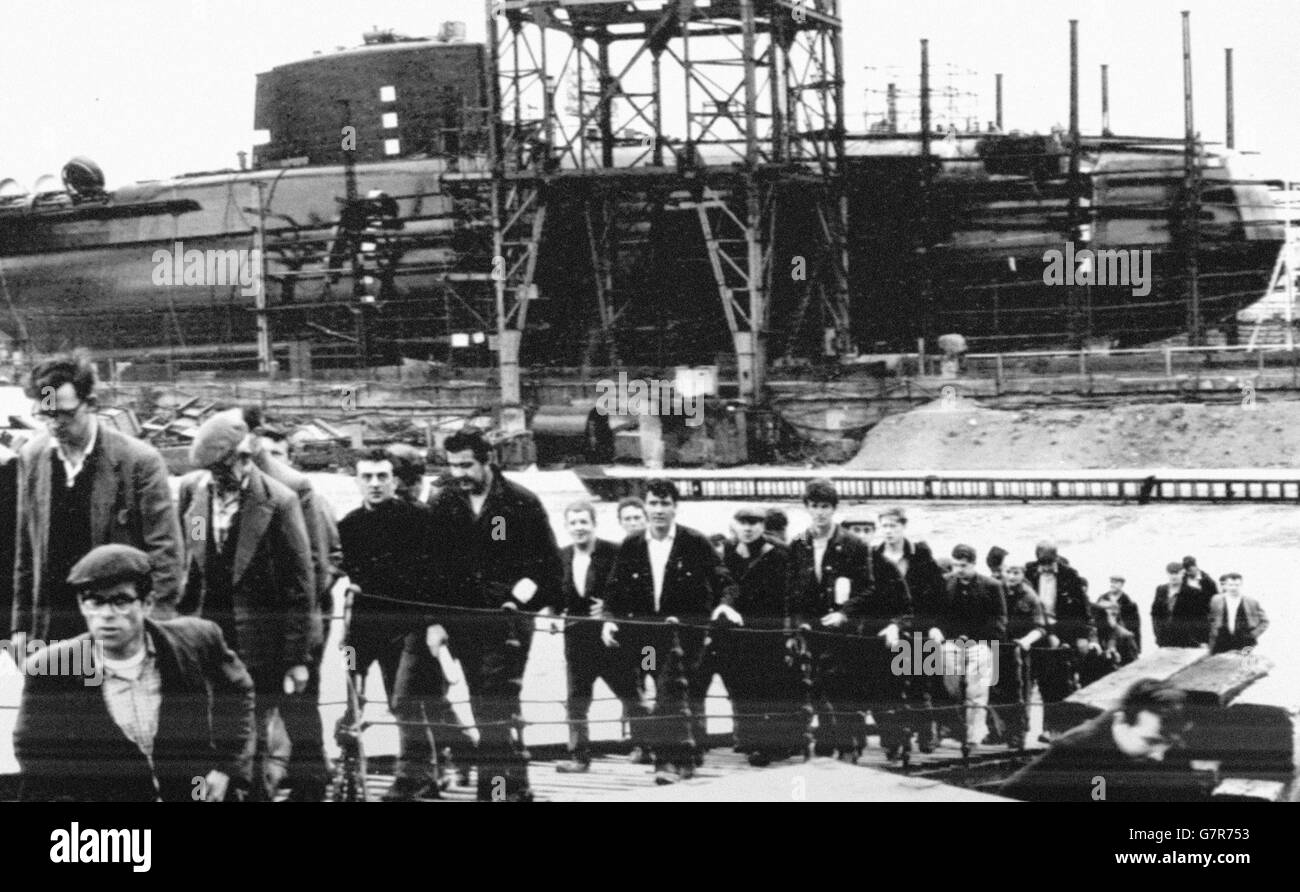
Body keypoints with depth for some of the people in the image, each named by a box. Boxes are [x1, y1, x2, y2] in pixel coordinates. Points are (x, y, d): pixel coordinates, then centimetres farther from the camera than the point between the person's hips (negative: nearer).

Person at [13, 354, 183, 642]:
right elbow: (25, 549, 12)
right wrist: (21, 627, 10)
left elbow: (164, 550, -7)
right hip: (49, 624, 4)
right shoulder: (32, 457, 6)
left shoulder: (138, 460, -9)